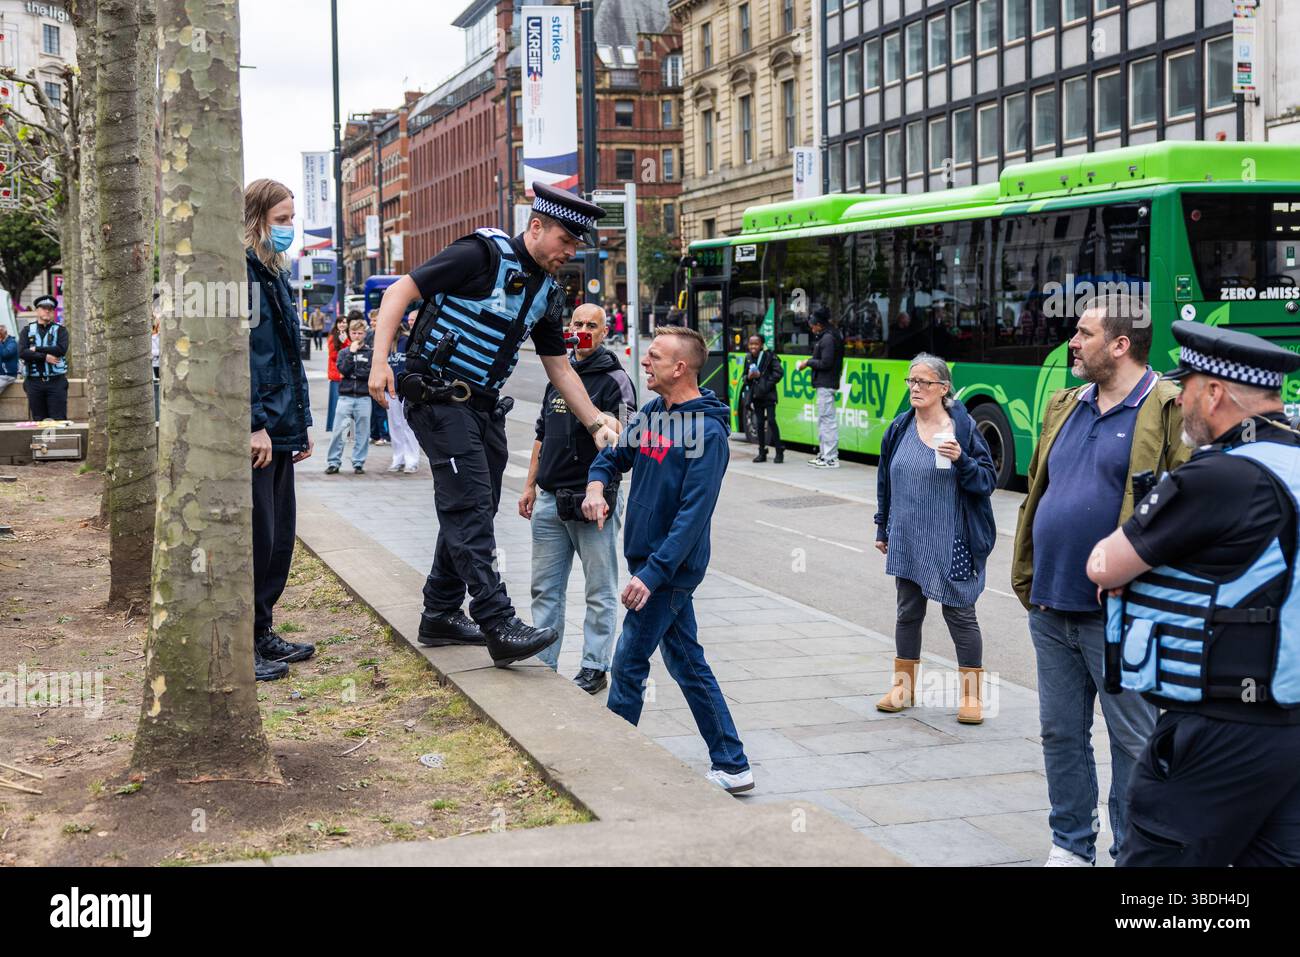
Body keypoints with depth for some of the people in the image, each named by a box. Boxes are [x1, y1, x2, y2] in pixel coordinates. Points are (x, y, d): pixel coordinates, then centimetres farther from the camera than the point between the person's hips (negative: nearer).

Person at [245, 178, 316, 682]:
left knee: (280, 537, 13)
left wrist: (301, 421, 20)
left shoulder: (275, 273, 18)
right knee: (256, 538, -5)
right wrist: (254, 424, -22)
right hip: (255, 432, -10)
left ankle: (262, 633, 23)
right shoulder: (240, 271, -12)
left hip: (280, 429, 10)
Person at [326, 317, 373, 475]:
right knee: (339, 431, -3)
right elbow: (343, 370, -6)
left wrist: (353, 373, -7)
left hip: (364, 398, 0)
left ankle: (358, 463, 10)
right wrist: (352, 352, -8)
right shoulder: (343, 352, 10)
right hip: (345, 397, 0)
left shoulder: (370, 353, 6)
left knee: (362, 433, 3)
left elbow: (371, 373, -6)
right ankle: (333, 462, 2)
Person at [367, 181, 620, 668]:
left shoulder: (549, 291, 10)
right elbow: (399, 292, -15)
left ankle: (441, 615, 24)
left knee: (473, 511, 12)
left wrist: (596, 423, 8)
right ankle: (499, 626, -19)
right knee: (470, 508, -14)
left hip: (483, 405, 9)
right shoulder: (483, 254, -14)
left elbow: (559, 367, 17)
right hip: (437, 397, -9)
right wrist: (380, 362, -24)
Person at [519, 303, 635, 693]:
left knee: (600, 591, 2)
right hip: (550, 500, 7)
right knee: (545, 588, 11)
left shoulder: (614, 380, -7)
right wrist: (530, 486, 17)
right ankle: (543, 664, 20)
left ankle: (594, 668, 10)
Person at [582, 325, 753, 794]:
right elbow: (613, 456, 18)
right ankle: (732, 766, 20)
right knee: (687, 663, 13)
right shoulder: (651, 413, 6)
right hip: (648, 557, 9)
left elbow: (693, 513, -22)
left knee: (629, 664, -1)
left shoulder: (707, 431, -18)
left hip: (670, 566, -9)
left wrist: (653, 572, -26)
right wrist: (596, 484, -6)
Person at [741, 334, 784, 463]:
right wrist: (748, 377, -6)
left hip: (768, 394, -5)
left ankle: (779, 451, -2)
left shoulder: (769, 356, -7)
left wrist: (768, 384, -15)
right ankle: (762, 452, 14)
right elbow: (744, 376, 17)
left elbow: (779, 372, -10)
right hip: (755, 395, 5)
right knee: (759, 423, 8)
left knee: (771, 421, -9)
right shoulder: (748, 358, 10)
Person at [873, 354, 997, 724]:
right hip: (907, 541, 4)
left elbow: (988, 480, -7)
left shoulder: (962, 427, -8)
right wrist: (883, 529, 16)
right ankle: (903, 687, 27)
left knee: (960, 615, 3)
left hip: (951, 543, -4)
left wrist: (961, 460, -25)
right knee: (908, 612, 14)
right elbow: (885, 481, 14)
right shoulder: (899, 428, 5)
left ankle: (972, 696, 12)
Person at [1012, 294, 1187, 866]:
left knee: (1134, 742, 4)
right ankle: (1070, 845, 28)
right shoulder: (1064, 408, 12)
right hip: (1051, 608, 7)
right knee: (1060, 733, 15)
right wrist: (1028, 581, 12)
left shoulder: (1169, 412, -11)